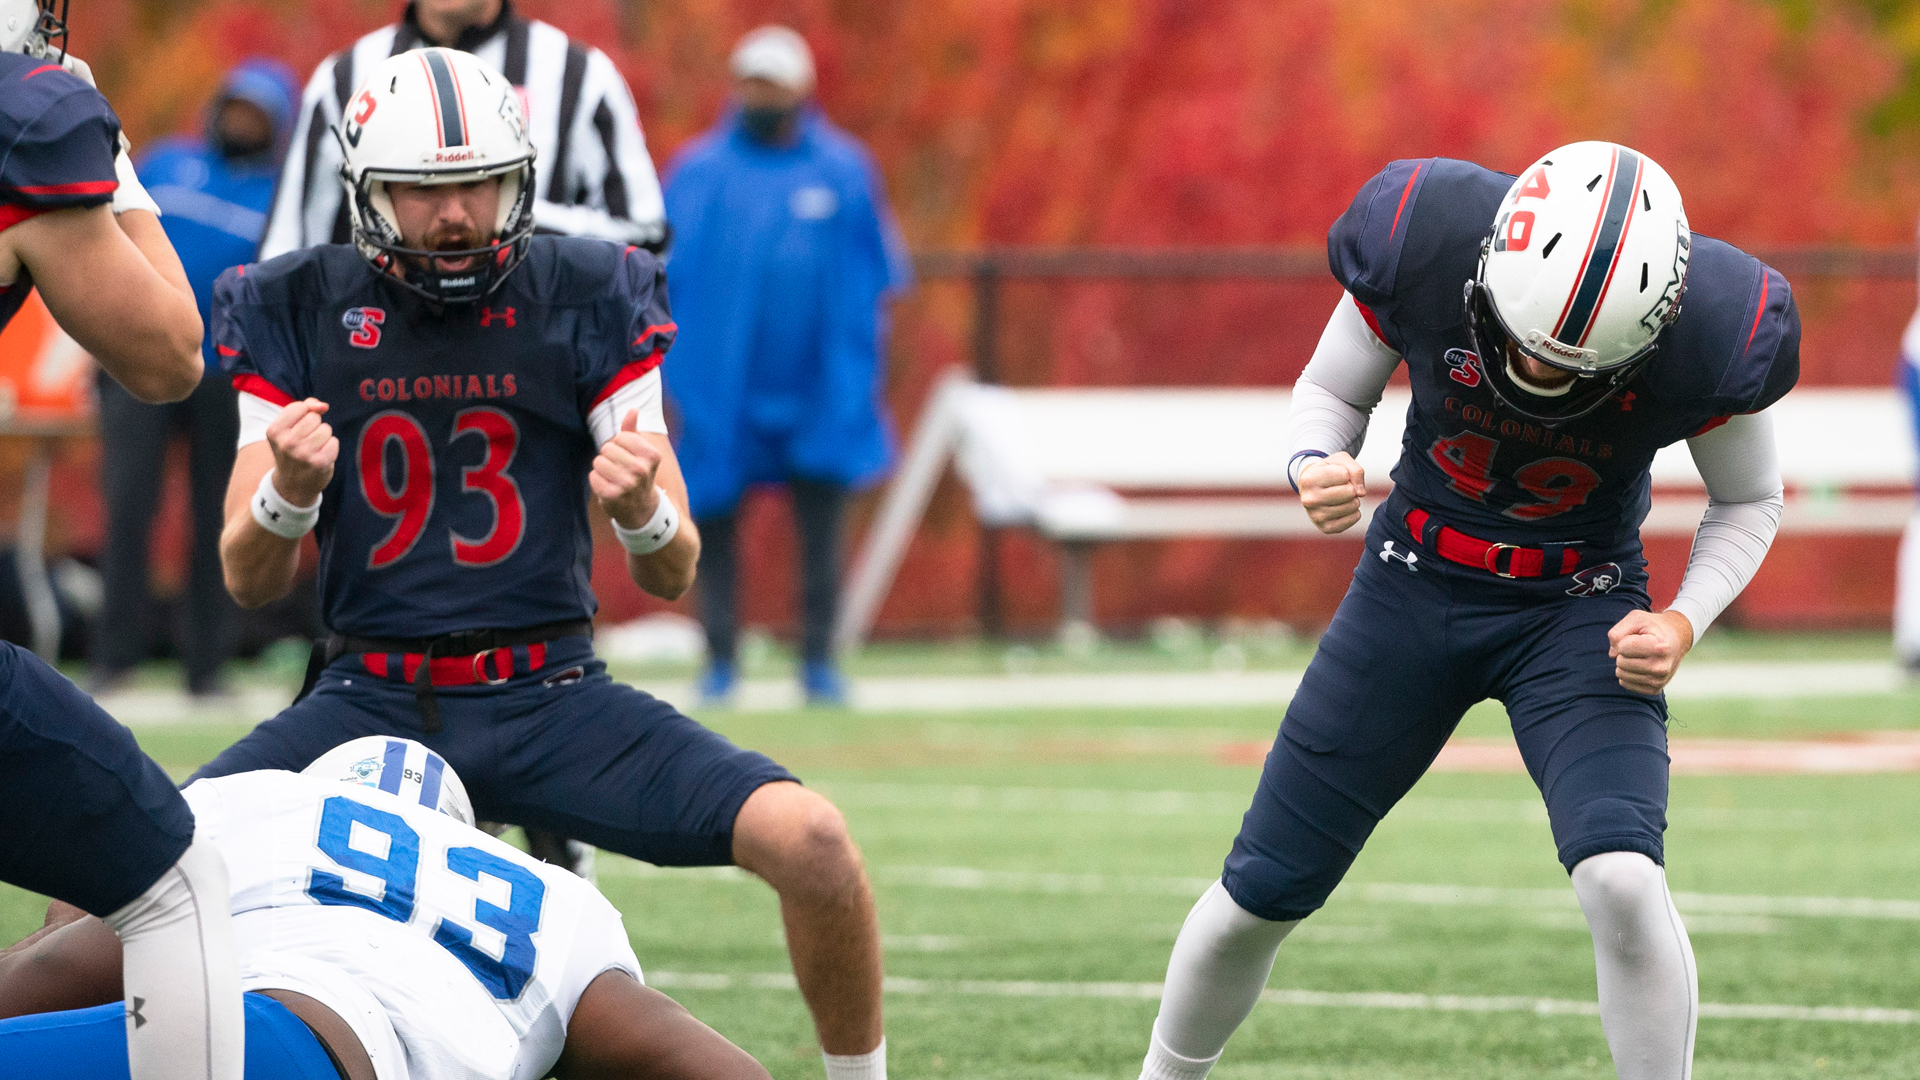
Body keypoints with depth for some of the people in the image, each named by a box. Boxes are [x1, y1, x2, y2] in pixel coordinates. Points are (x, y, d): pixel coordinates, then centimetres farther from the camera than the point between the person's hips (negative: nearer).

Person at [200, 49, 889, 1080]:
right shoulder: (300, 310, 0)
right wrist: (288, 491, -21)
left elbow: (672, 576, 0)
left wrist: (641, 509, -25)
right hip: (369, 699, 1)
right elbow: (249, 581, 1)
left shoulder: (587, 299, -2)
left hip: (548, 698, 0)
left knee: (813, 844, -21)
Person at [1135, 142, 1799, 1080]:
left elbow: (1747, 502, -3)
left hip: (1578, 607, -1)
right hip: (1420, 578, 2)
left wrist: (1684, 623, -20)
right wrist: (1315, 470, -27)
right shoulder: (1420, 238, -24)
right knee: (1261, 893, 6)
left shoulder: (1715, 333, -25)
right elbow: (1330, 393, -5)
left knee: (1622, 880, -27)